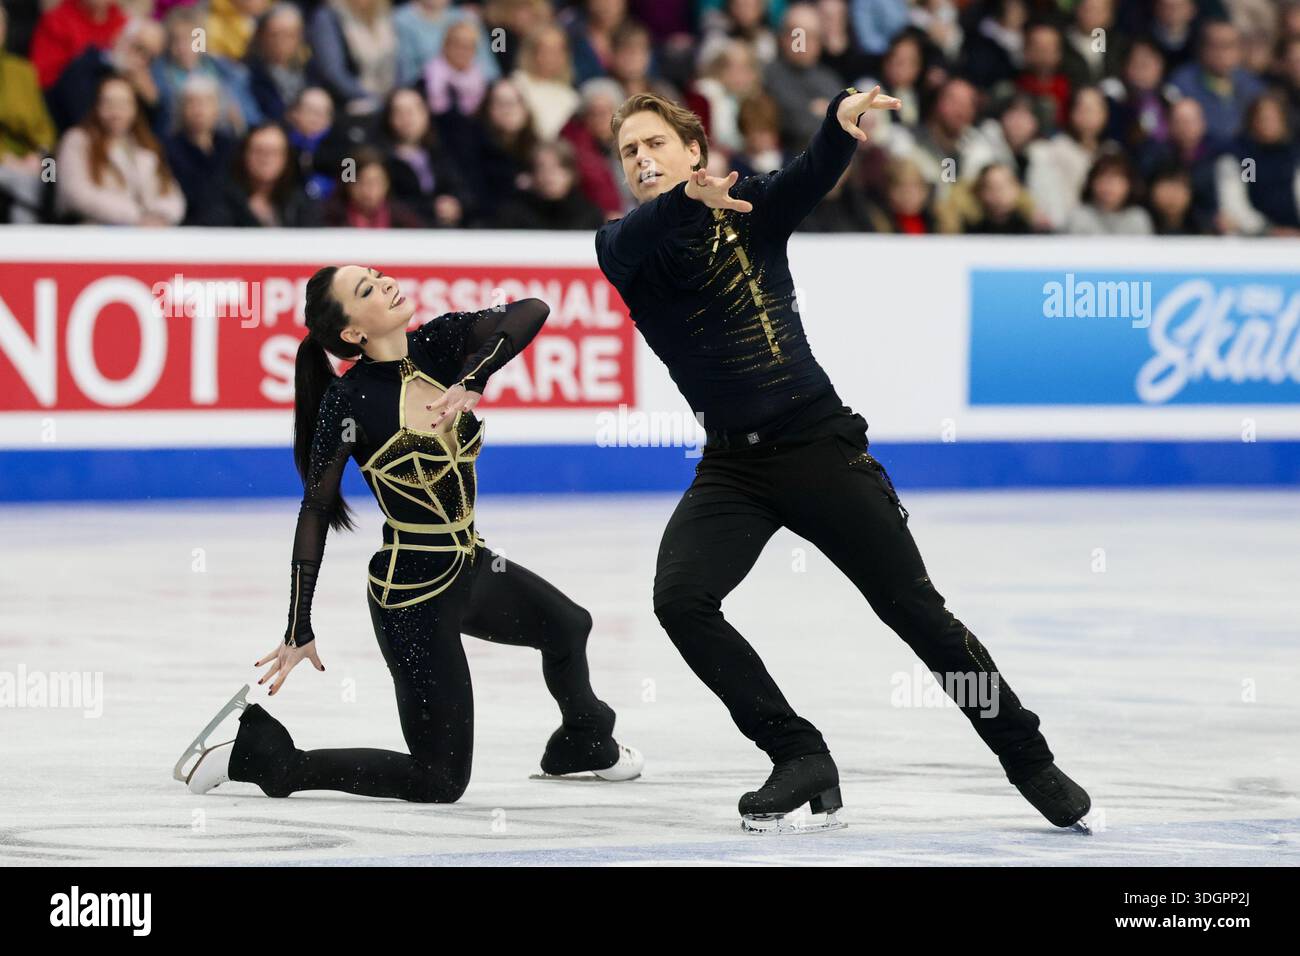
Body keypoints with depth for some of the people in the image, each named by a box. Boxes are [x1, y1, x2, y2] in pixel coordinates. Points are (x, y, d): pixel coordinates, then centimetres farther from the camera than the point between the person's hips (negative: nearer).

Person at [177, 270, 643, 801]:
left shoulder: (439, 344, -7)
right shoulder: (349, 400, -21)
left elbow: (530, 312, -20)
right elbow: (315, 512, -16)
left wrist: (472, 381, -34)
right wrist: (299, 631, -15)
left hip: (471, 569, 7)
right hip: (413, 595, -7)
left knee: (568, 626, 31)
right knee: (440, 783, -2)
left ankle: (585, 742, 62)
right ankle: (258, 754, 5)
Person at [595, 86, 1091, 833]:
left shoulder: (755, 208, 1)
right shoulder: (626, 245, 1)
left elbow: (813, 174, -20)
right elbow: (630, 245, -24)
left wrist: (842, 124, -44)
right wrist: (690, 198, -45)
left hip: (820, 443, -2)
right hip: (732, 462, 2)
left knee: (916, 610, -1)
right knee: (680, 599, -20)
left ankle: (1028, 758, 14)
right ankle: (800, 758, -9)